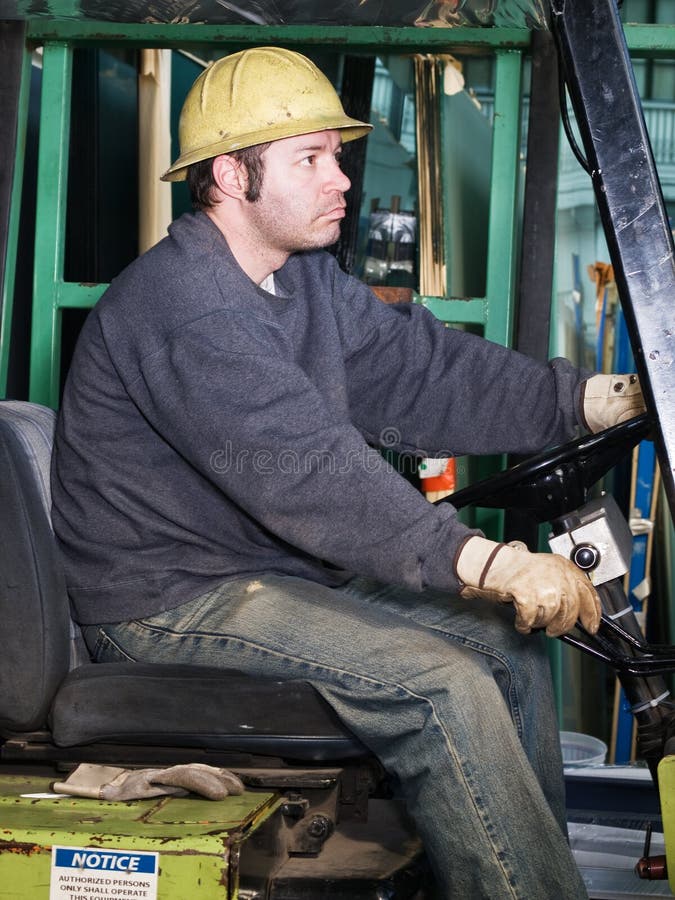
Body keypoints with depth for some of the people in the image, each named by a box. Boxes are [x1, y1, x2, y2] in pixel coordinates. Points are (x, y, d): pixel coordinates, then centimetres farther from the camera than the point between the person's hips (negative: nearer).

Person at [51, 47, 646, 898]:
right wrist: (490, 565, -40)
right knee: (440, 685, -23)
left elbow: (420, 371, 3)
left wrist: (599, 398, -10)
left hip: (279, 572, 10)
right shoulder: (178, 306, -23)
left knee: (507, 640, 5)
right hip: (170, 601, -10)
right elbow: (305, 469, -33)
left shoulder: (310, 280, 10)